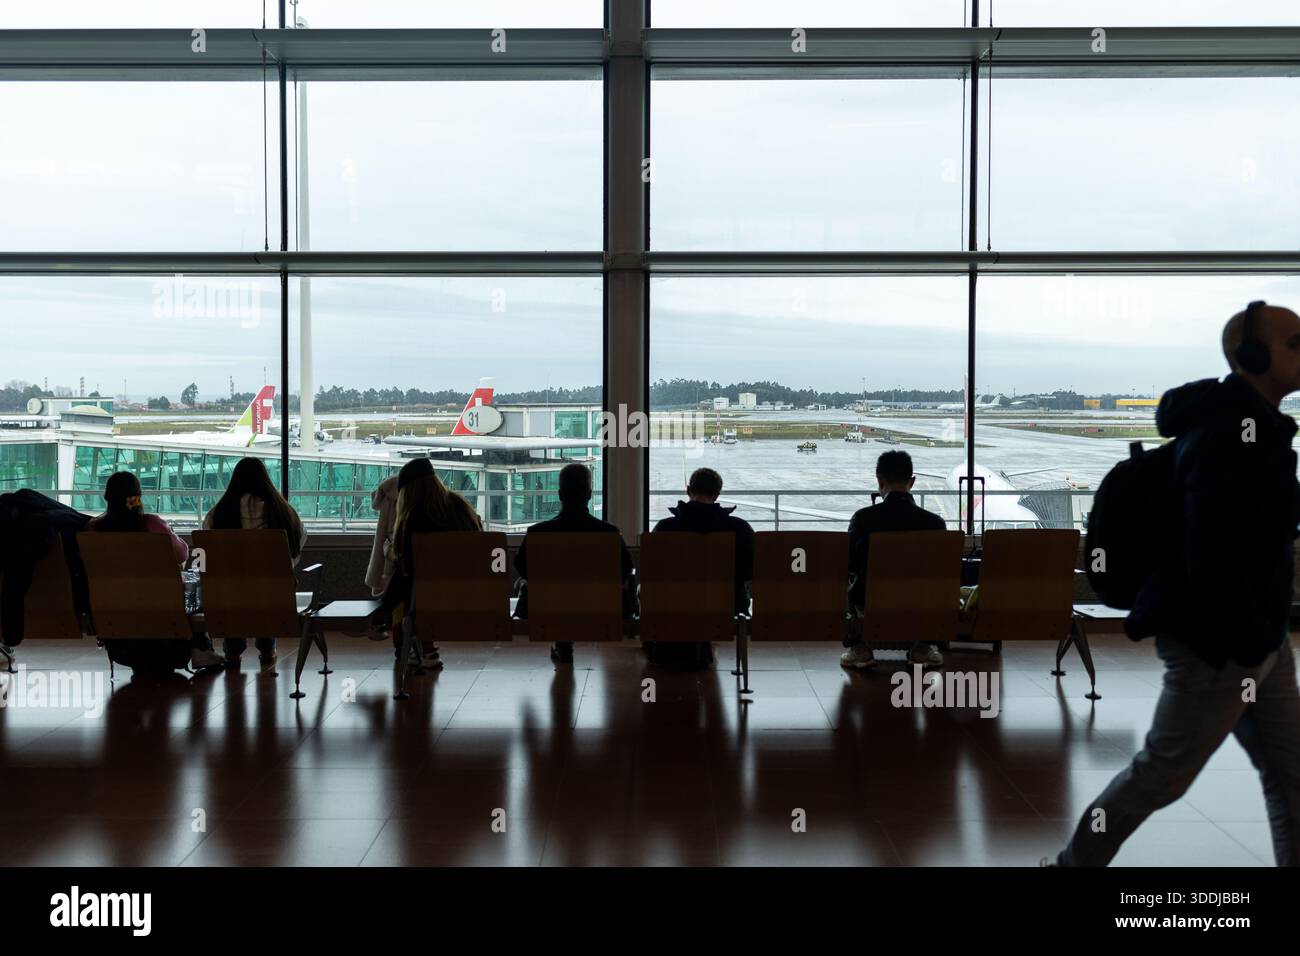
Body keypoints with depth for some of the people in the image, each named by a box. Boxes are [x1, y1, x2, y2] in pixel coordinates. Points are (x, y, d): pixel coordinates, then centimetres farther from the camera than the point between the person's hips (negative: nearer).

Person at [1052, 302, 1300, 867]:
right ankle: (1073, 862, 22)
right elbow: (1212, 557, -28)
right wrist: (1248, 646, -21)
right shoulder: (1226, 436, -22)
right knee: (1162, 775, 4)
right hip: (1217, 645, -10)